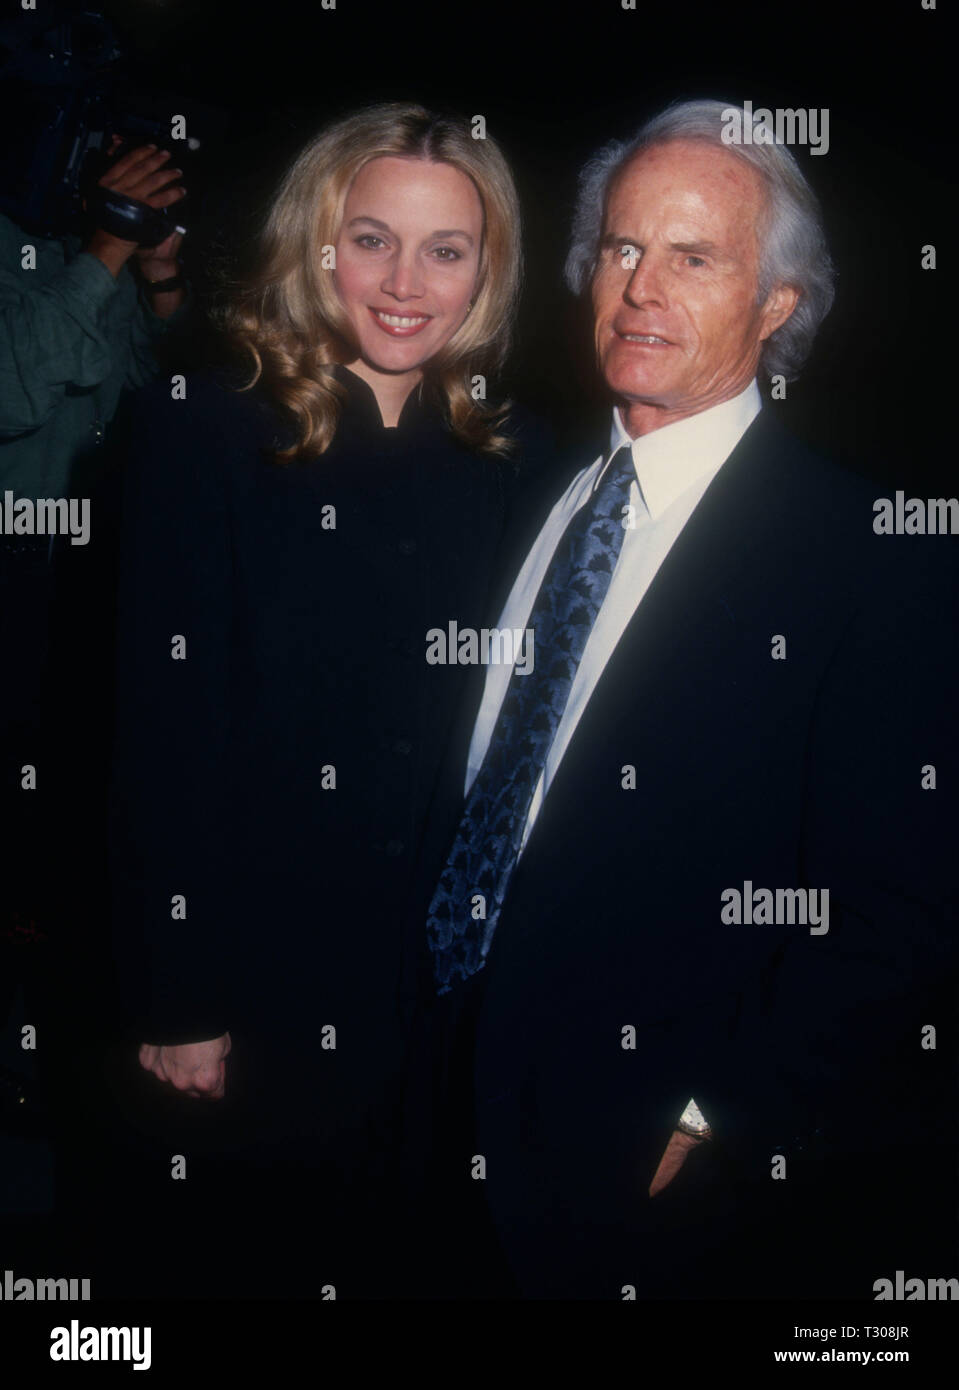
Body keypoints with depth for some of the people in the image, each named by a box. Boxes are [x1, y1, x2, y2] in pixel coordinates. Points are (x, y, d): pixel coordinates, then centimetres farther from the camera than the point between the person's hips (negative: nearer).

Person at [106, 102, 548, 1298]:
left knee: (401, 1259, 19)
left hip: (459, 992, 4)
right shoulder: (208, 434, -8)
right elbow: (162, 731, -11)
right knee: (254, 1254, 16)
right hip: (260, 989, -3)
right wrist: (180, 1005, -12)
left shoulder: (511, 459, 3)